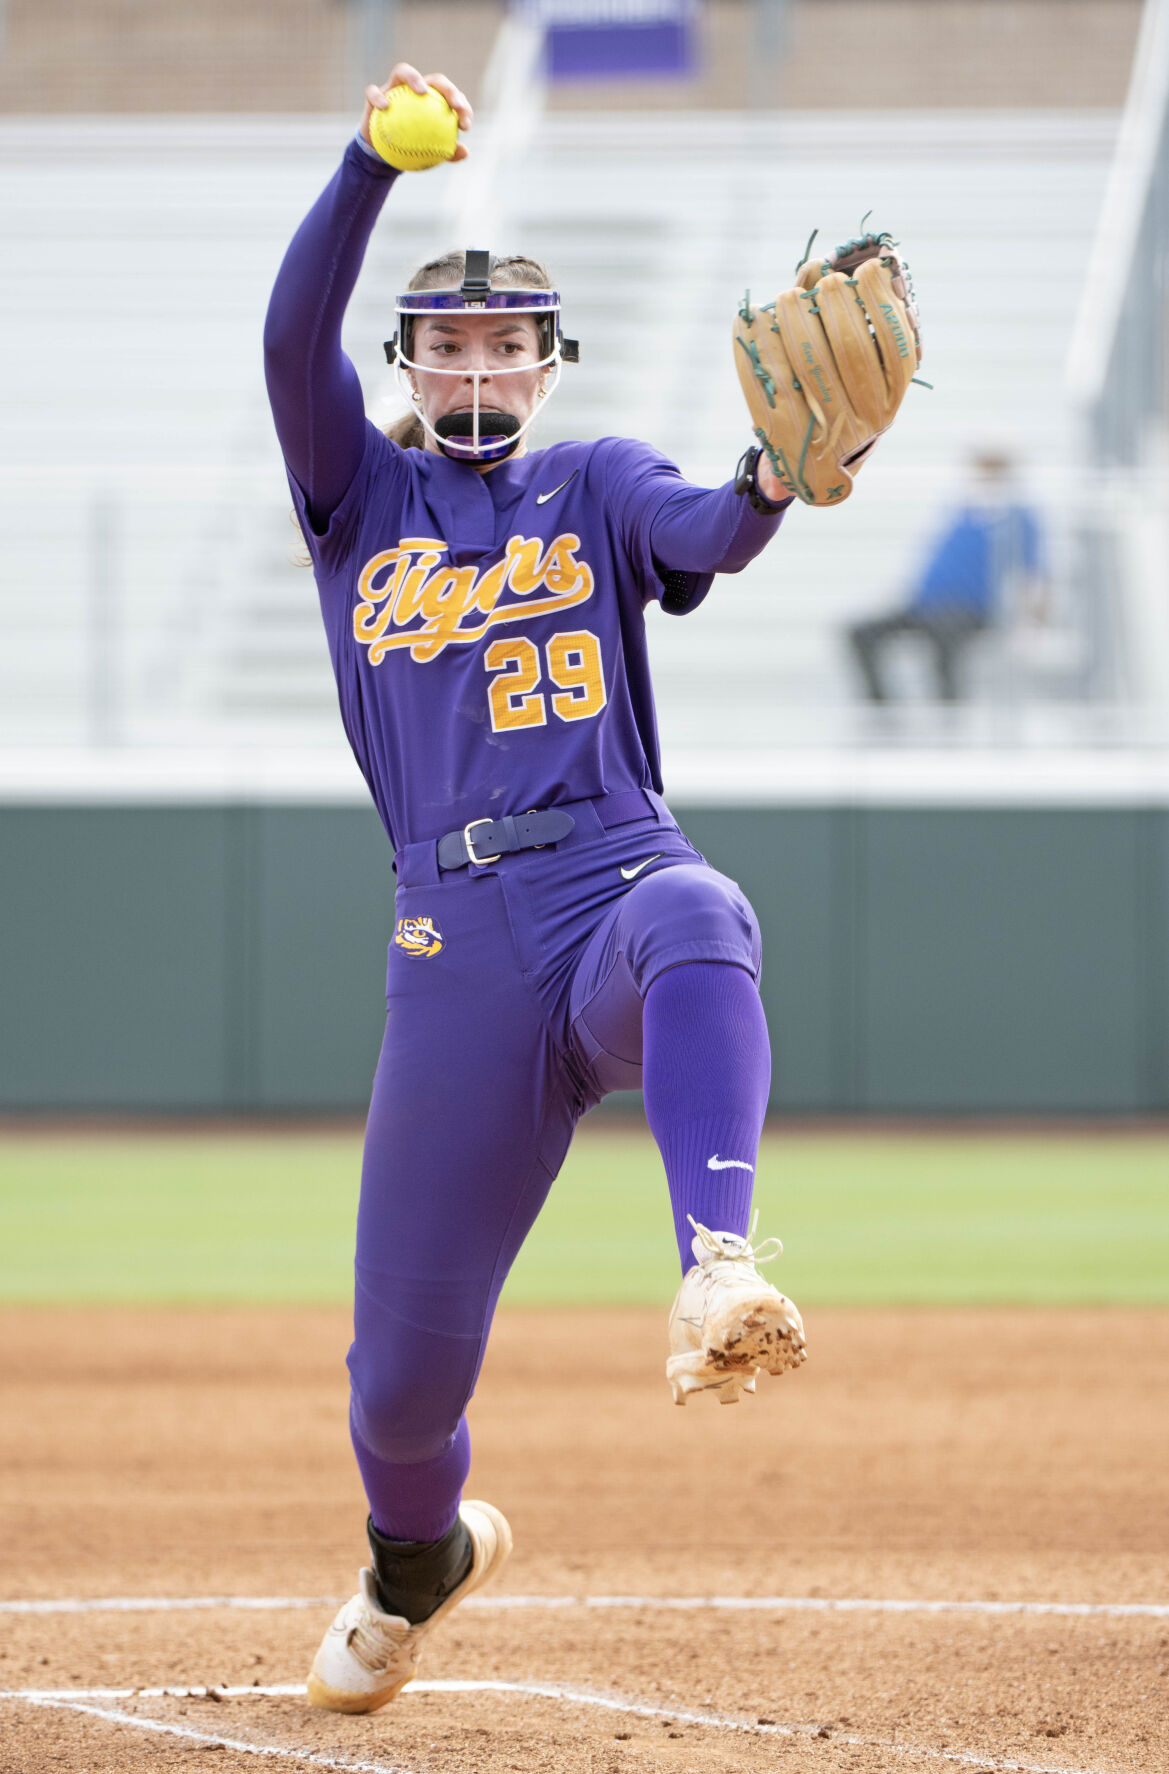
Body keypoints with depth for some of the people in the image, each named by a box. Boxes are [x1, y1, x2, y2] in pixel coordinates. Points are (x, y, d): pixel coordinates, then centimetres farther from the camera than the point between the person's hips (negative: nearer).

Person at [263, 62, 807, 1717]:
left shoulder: (599, 483, 16)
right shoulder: (362, 490, 18)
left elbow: (705, 535, -7)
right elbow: (292, 335, -1)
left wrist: (770, 482, -31)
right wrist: (375, 162, -15)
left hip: (623, 878, -1)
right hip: (457, 938, 1)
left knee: (699, 924, -41)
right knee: (406, 1352, 3)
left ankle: (721, 1272, -59)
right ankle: (418, 1563, 35)